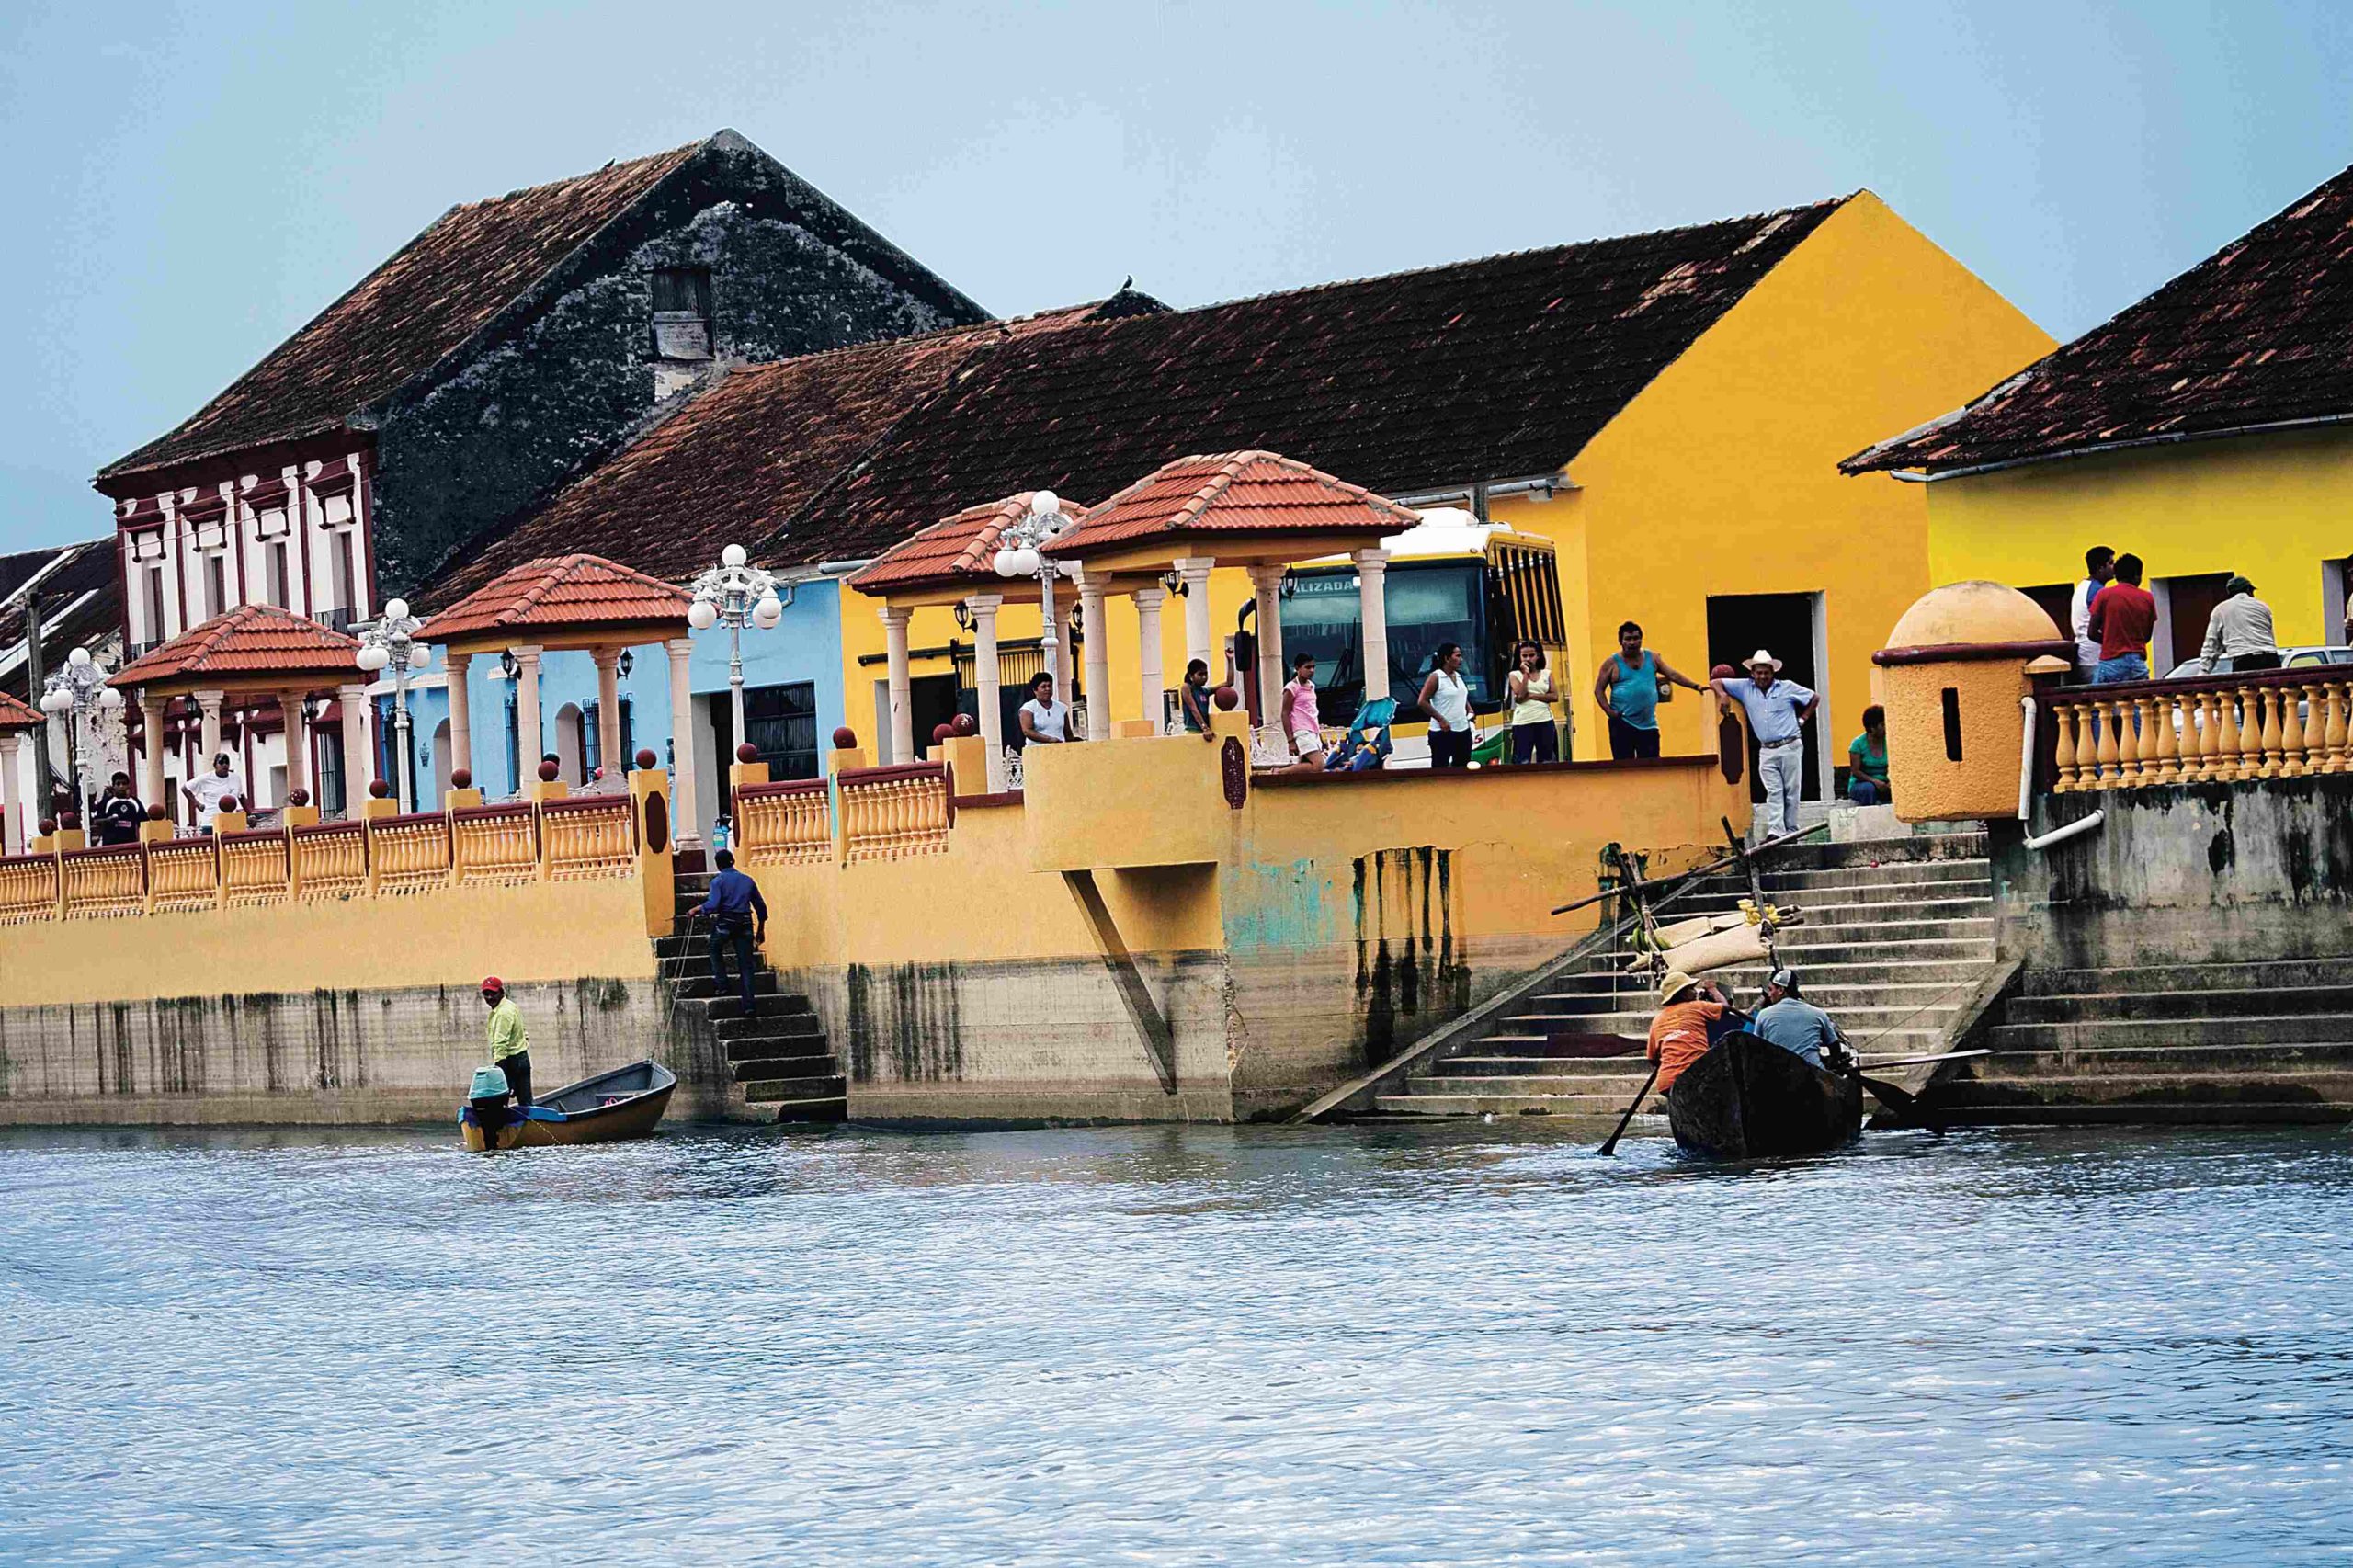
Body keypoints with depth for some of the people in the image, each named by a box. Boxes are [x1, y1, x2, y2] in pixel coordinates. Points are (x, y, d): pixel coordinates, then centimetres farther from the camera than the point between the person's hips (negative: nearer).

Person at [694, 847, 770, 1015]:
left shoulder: (718, 880, -4)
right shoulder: (747, 881, 11)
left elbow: (712, 905, -16)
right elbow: (761, 906, 14)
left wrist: (698, 909, 2)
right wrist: (761, 929, 23)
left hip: (725, 924, -3)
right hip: (745, 924, 3)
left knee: (715, 951, 26)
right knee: (745, 964, 4)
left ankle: (722, 985, 13)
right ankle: (749, 1004, -5)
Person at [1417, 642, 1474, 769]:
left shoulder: (1458, 676, 12)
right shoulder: (1436, 677, -10)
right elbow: (1422, 701, -14)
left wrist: (1469, 711, 8)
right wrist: (1441, 719, -17)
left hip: (1463, 730, 8)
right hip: (1443, 733, -8)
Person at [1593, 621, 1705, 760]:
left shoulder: (1651, 658, 10)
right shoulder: (1612, 663, 1)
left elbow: (1673, 675, 9)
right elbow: (1599, 690, 3)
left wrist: (1696, 686, -1)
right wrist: (1609, 711, -12)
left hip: (1648, 724, 3)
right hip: (1622, 724, -3)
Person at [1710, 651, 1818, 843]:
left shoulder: (1787, 687, 3)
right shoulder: (1745, 687, 7)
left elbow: (1814, 699, 13)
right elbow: (1715, 683, 11)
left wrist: (1802, 719, 6)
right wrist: (1724, 696, -8)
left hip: (1790, 747, -1)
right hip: (1767, 750, 1)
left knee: (1792, 792, 0)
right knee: (1774, 792, -9)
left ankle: (1791, 832, 4)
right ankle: (1775, 831, -19)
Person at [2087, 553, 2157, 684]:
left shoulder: (2104, 595, -3)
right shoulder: (2147, 598, 4)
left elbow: (2092, 633, -1)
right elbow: (2147, 636, 12)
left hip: (2111, 663, -3)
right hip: (2138, 663, 3)